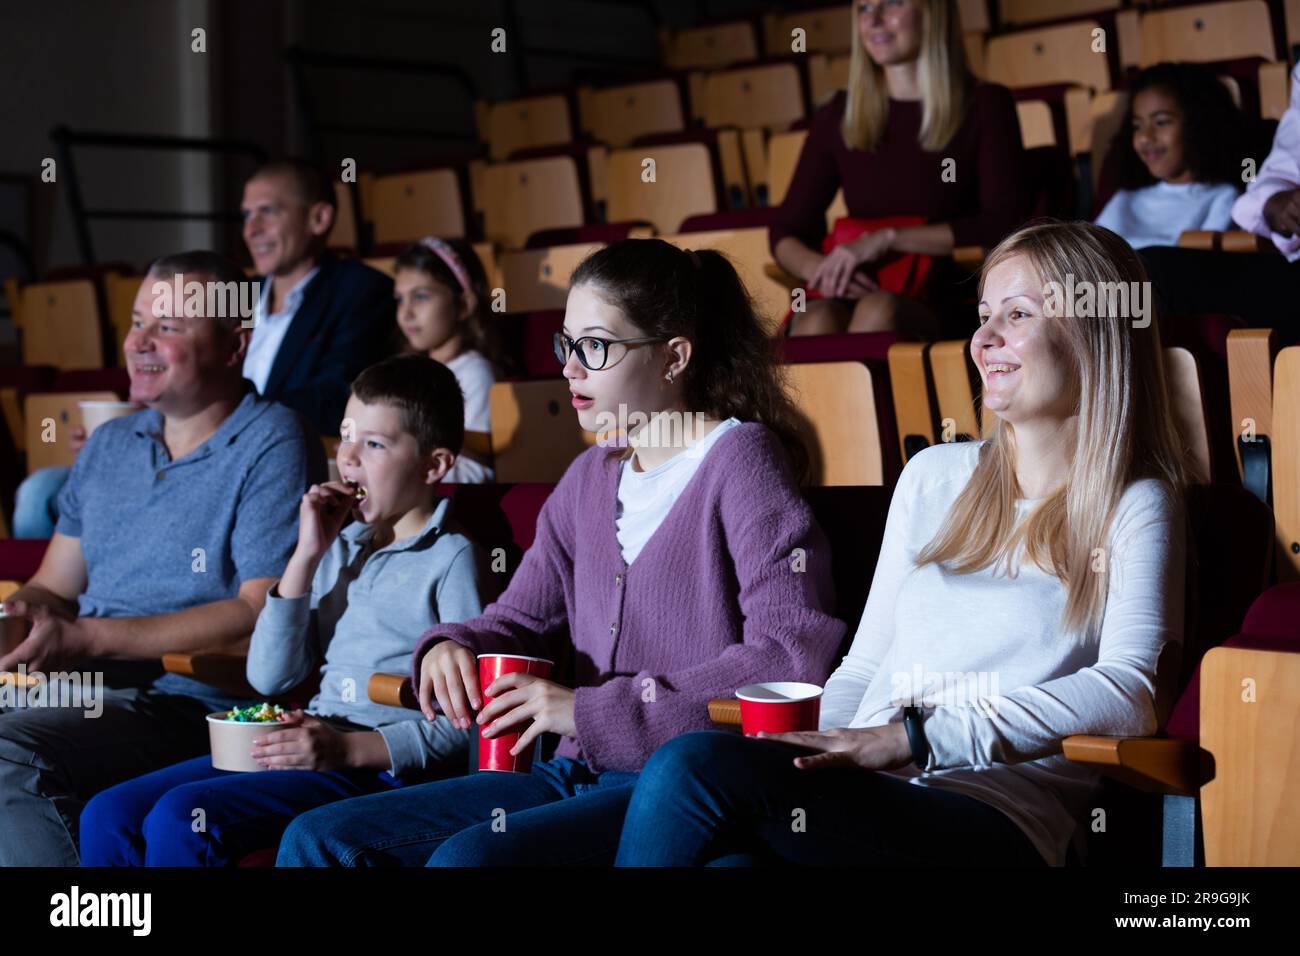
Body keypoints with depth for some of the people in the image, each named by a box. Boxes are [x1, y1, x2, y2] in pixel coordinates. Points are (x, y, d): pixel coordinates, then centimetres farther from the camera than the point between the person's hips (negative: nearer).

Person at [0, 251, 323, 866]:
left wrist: (88, 638, -17)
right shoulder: (108, 446, 20)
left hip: (190, 699, -7)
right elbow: (54, 588, 21)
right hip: (75, 688, 7)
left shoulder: (272, 446, -4)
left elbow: (261, 618, -13)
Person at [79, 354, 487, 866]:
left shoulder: (452, 559, -5)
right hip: (307, 748, 8)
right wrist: (306, 556, 2)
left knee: (181, 817, -25)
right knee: (107, 814, -6)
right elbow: (270, 677, 9)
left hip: (381, 767, -8)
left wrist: (349, 749, -19)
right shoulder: (342, 546, 17)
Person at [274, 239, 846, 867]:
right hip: (577, 776, 8)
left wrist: (592, 710, -18)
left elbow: (791, 655, -18)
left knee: (467, 855, -32)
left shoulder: (739, 458, -6)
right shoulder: (589, 479, 17)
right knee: (318, 838, -4)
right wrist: (451, 647, -6)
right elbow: (523, 616, 20)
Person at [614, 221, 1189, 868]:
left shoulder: (1136, 507, 6)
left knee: (693, 767, -31)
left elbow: (1128, 695, -10)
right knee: (729, 856, -36)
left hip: (993, 820, -4)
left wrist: (913, 737, -17)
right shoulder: (934, 476, 24)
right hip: (859, 793, 4)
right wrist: (801, 761, 2)